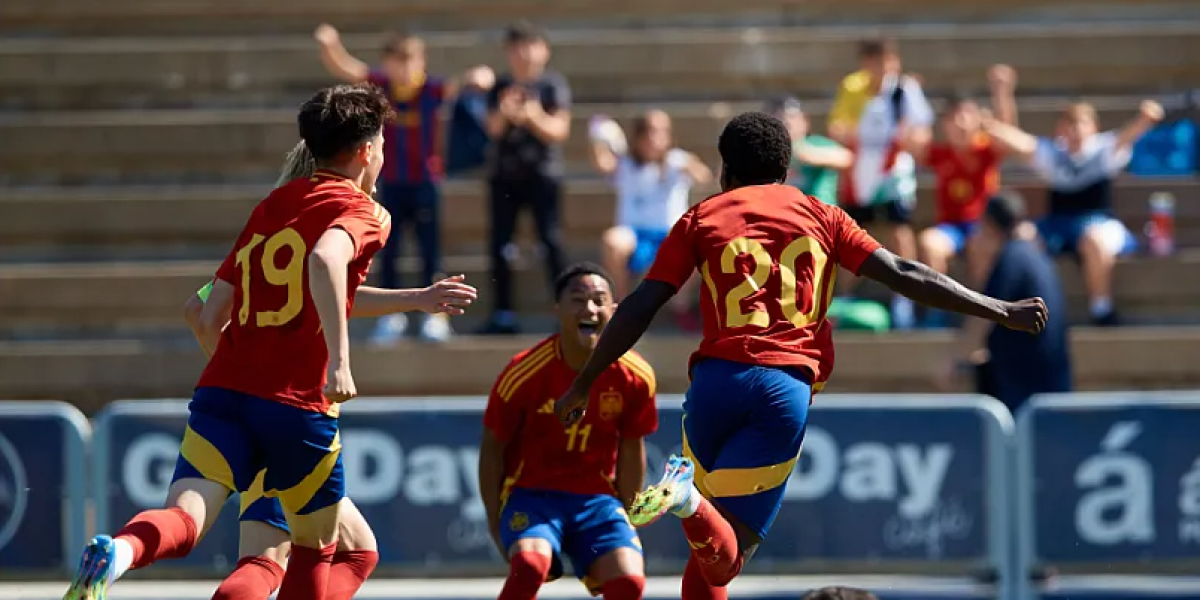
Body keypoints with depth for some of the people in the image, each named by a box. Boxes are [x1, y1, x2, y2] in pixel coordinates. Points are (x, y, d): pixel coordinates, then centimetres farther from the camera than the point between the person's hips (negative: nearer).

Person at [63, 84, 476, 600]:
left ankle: (117, 552, -49)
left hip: (223, 389, 4)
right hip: (299, 407, -4)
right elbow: (325, 262, -22)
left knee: (183, 522, -15)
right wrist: (339, 358, -26)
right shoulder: (365, 212, 1)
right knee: (315, 552, 17)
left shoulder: (271, 205, 23)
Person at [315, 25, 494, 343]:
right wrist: (328, 46, -30)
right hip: (391, 182, 3)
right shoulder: (381, 86, -4)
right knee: (387, 251, 7)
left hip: (425, 182, -3)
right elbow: (344, 69, -9)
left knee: (430, 250, 2)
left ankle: (436, 314, 11)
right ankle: (391, 315, 18)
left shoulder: (431, 89, -13)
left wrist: (471, 79, -57)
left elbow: (451, 87, -33)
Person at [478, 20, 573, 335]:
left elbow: (560, 130, -6)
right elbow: (493, 129, 0)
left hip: (543, 174, -4)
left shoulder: (553, 85, -1)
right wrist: (504, 113, -21)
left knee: (551, 240, -9)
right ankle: (503, 312, 8)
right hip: (505, 174, 4)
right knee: (499, 242, 1)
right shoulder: (501, 87, 8)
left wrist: (533, 117, -23)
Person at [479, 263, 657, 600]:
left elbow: (631, 448, 9)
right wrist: (495, 521, -2)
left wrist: (627, 516, 11)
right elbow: (492, 448, -3)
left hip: (596, 497, 3)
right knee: (530, 564, -33)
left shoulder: (635, 377, -7)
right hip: (530, 493, -3)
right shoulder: (524, 373, -15)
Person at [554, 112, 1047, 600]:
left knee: (709, 555, 20)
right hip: (788, 386, -1)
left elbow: (639, 308, 8)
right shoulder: (821, 217, 15)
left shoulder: (701, 218, 13)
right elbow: (902, 275, 9)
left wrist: (583, 384, 13)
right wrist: (999, 311, 12)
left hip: (718, 375, 1)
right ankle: (688, 500, -37)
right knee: (725, 558, -7)